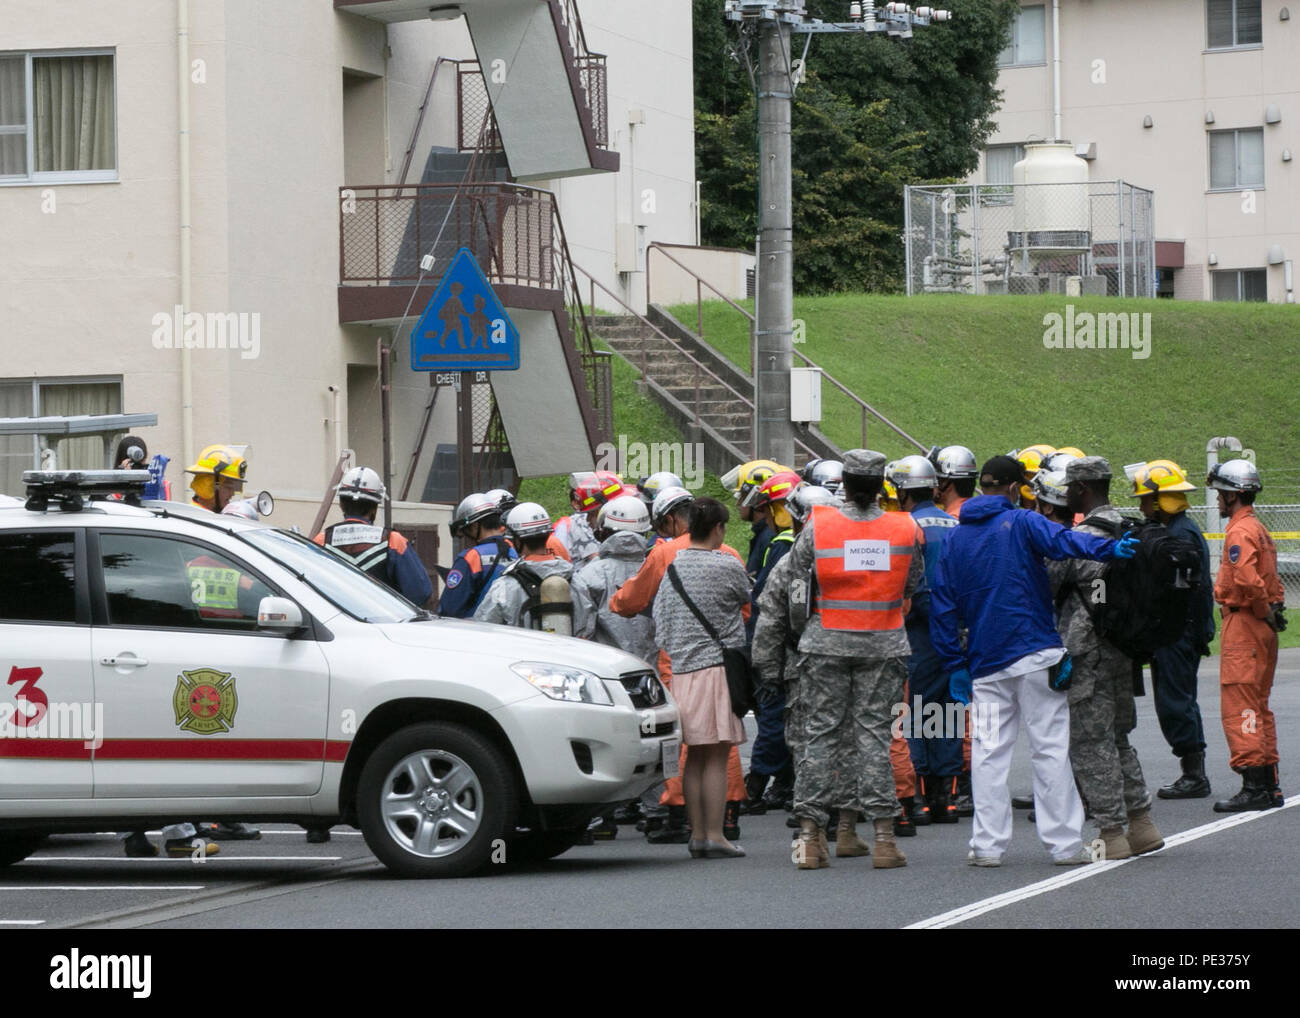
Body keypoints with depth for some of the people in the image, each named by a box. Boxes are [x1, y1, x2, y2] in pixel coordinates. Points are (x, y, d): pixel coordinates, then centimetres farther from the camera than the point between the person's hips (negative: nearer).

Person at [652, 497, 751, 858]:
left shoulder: (671, 568, 8)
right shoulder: (727, 567, -9)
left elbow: (660, 625, 12)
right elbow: (747, 599, 9)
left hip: (682, 668, 6)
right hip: (717, 666, -6)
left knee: (695, 756, 11)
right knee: (717, 756, -4)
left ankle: (697, 833, 12)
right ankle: (714, 835, -6)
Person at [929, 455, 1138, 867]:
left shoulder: (955, 540, 12)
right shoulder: (1021, 523, -2)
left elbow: (943, 608, 11)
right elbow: (1062, 541, -23)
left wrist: (955, 665, 13)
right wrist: (1109, 549, -36)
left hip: (986, 662, 4)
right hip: (1034, 654, -4)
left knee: (989, 752, 6)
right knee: (1050, 748, 0)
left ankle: (987, 844, 2)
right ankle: (1063, 842, -1)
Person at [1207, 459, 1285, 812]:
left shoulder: (1239, 532, -15)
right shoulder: (1258, 529, 18)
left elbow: (1247, 580, -28)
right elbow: (1270, 580, 22)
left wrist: (1264, 611, -15)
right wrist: (1273, 607, 10)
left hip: (1243, 626, -10)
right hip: (1261, 629, 10)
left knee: (1239, 708, -10)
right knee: (1257, 707, 15)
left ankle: (1253, 787, -13)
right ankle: (1270, 785, 17)